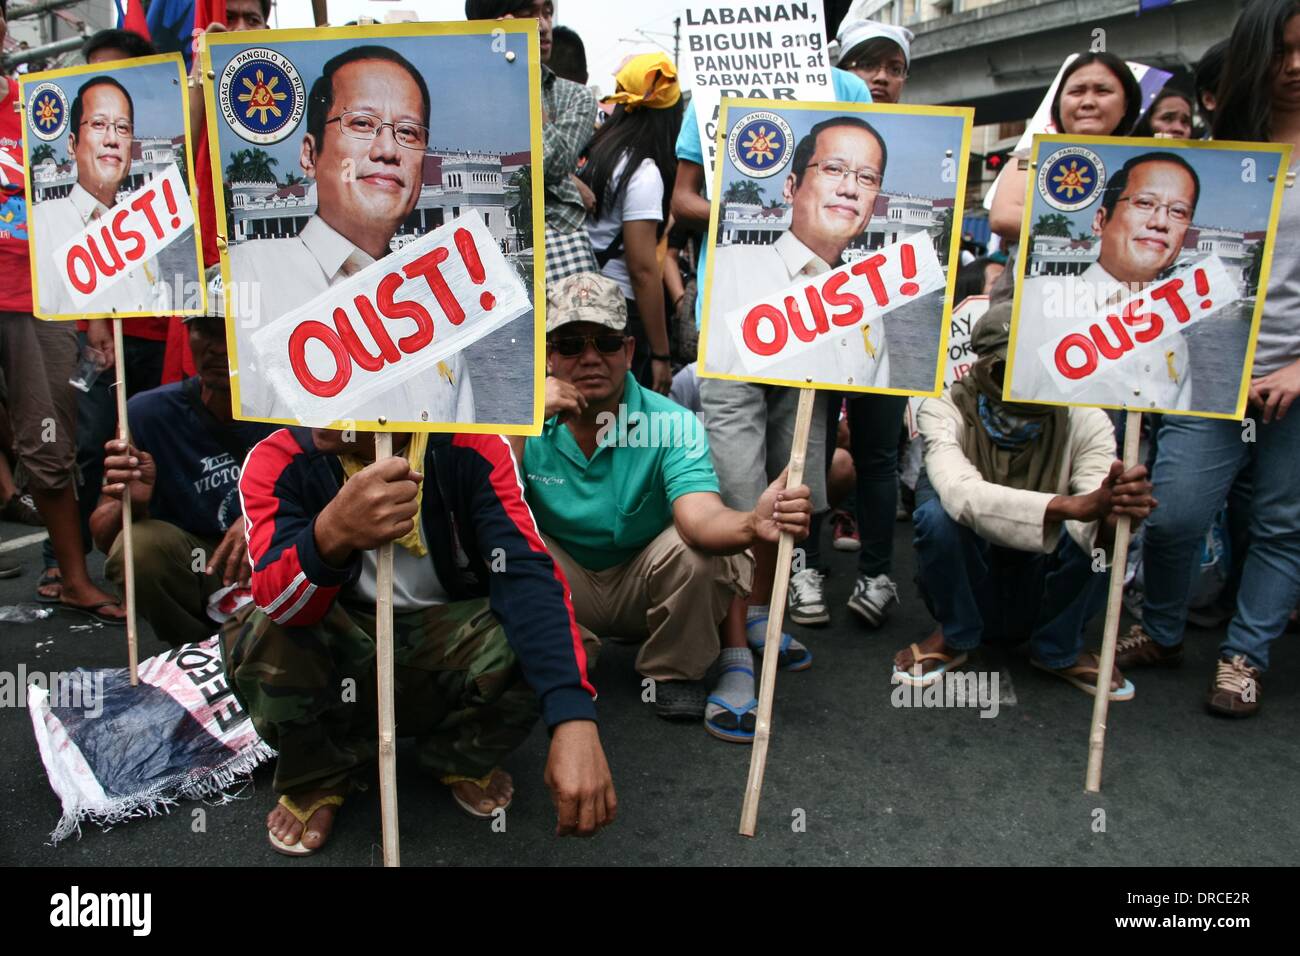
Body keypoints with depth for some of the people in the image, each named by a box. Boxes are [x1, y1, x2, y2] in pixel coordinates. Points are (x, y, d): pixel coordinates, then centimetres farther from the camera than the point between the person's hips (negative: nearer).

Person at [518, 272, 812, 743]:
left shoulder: (672, 424, -19)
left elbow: (700, 516, -36)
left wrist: (752, 524, -59)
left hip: (644, 587, -1)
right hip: (562, 591, 1)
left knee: (694, 547, -32)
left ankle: (676, 674, -3)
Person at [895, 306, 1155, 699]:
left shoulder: (1084, 419, -13)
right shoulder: (944, 409, -19)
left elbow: (1097, 519, -28)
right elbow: (960, 492, -40)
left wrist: (1111, 520, -52)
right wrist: (1074, 505, -52)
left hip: (1039, 591, 2)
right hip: (965, 593, -1)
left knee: (1098, 531, -27)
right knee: (938, 510, -31)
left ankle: (1059, 649, 0)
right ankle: (953, 637, -3)